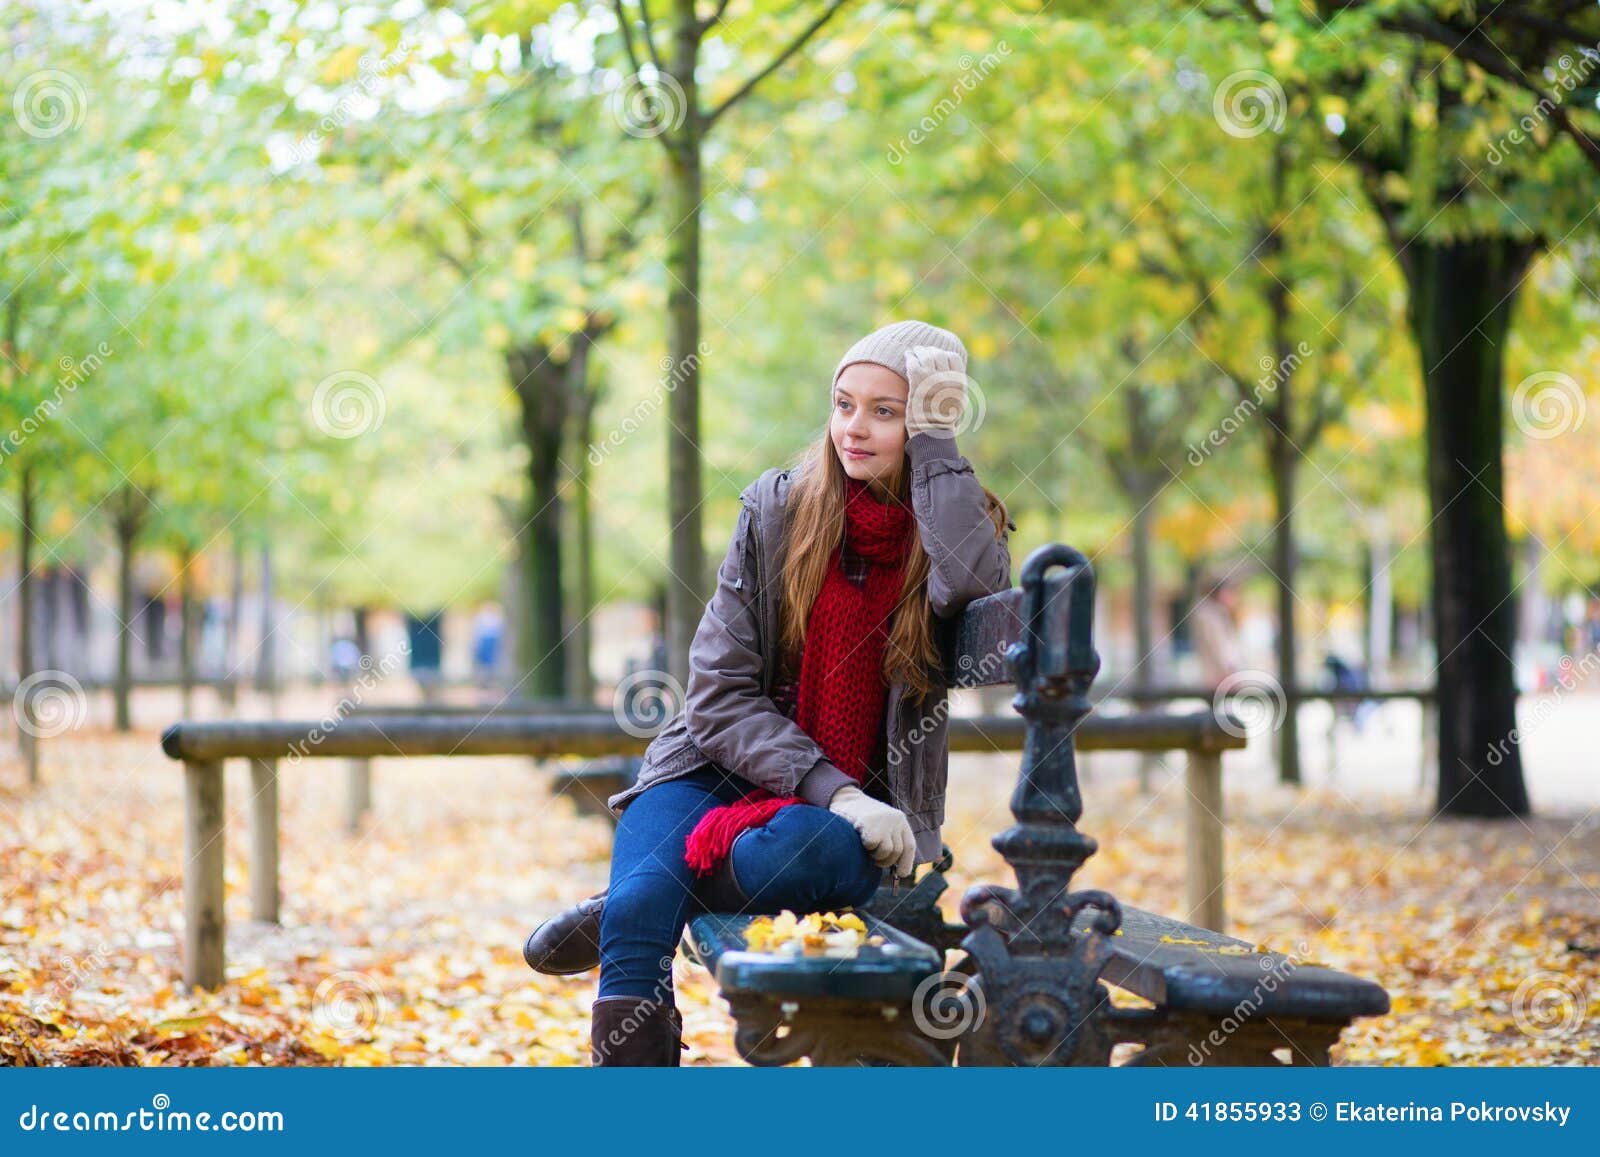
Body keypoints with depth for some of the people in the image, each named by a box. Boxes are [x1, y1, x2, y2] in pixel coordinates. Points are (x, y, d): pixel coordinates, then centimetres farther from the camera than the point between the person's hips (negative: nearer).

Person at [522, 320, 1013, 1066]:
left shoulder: (956, 526, 1)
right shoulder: (778, 508, 1)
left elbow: (975, 583, -27)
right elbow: (718, 694, -3)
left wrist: (934, 439, -17)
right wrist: (828, 787, -18)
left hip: (860, 801, 0)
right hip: (722, 771, 0)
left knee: (820, 854, -36)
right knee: (637, 921, -30)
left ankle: (621, 907, -12)